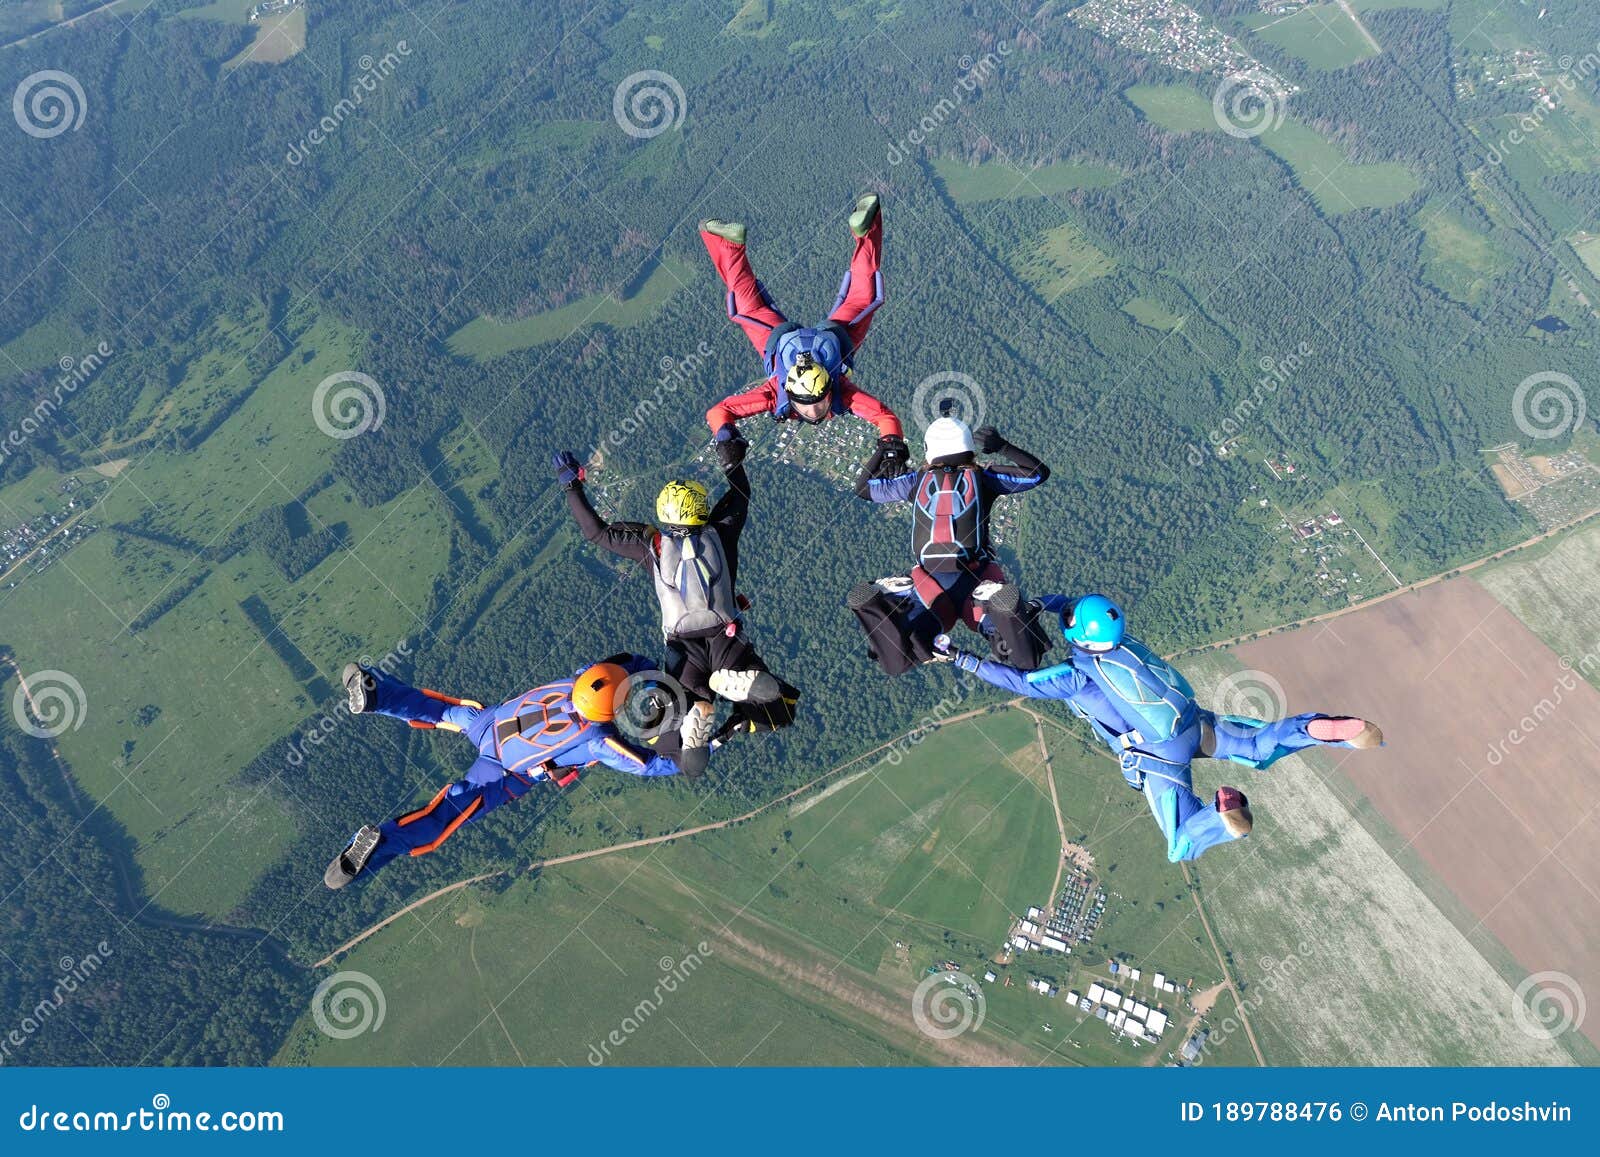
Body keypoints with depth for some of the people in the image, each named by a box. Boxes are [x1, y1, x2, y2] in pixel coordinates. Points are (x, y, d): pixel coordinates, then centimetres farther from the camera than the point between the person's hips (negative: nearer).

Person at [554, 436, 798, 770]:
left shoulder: (650, 543, 0)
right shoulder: (719, 533, 2)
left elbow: (597, 531, 7)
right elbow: (739, 498, 21)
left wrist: (572, 486, 13)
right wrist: (733, 463, 30)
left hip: (684, 649, 1)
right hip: (728, 641, -1)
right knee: (780, 713, 6)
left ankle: (695, 710, -23)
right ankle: (733, 683, -20)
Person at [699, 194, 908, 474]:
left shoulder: (843, 393, -43)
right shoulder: (775, 394, -42)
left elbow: (886, 417, -42)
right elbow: (718, 412, -40)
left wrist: (893, 443, -61)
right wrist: (726, 438, -60)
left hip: (834, 340, 0)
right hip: (781, 342, 0)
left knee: (862, 299, 20)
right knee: (750, 309, 23)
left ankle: (865, 231, 27)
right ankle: (731, 243, 30)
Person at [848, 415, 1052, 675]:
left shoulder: (917, 479, 14)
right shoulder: (981, 477, 11)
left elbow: (863, 487, 27)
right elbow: (1039, 472, 21)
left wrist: (885, 448, 34)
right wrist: (1002, 446, 24)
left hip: (929, 580, 1)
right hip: (976, 579, -1)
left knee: (897, 662, -3)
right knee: (1027, 659, -9)